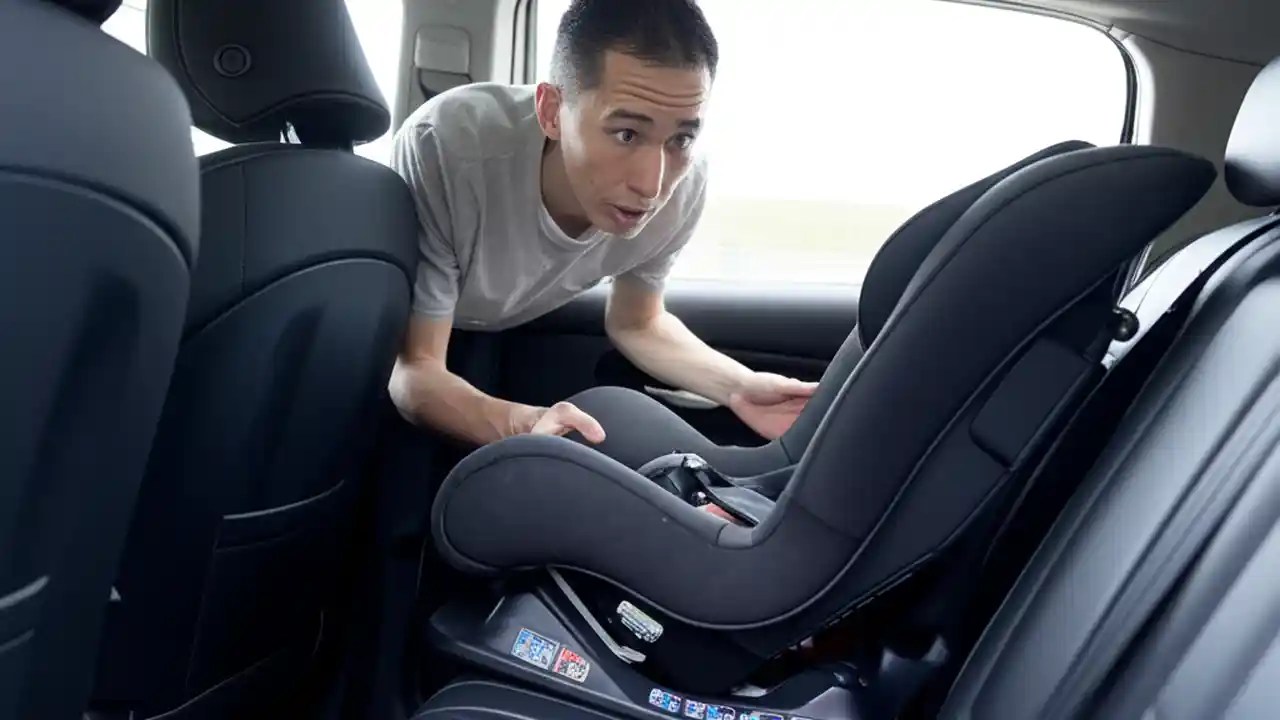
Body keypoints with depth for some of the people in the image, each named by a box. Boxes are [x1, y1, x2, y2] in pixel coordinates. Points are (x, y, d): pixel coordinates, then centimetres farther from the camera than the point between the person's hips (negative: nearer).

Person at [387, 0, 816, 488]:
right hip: (394, 335, -3)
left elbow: (636, 324, -9)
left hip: (519, 331, 3)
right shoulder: (443, 147, -41)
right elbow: (415, 370, -35)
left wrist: (741, 387, -25)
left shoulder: (685, 183, -27)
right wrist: (525, 425, -55)